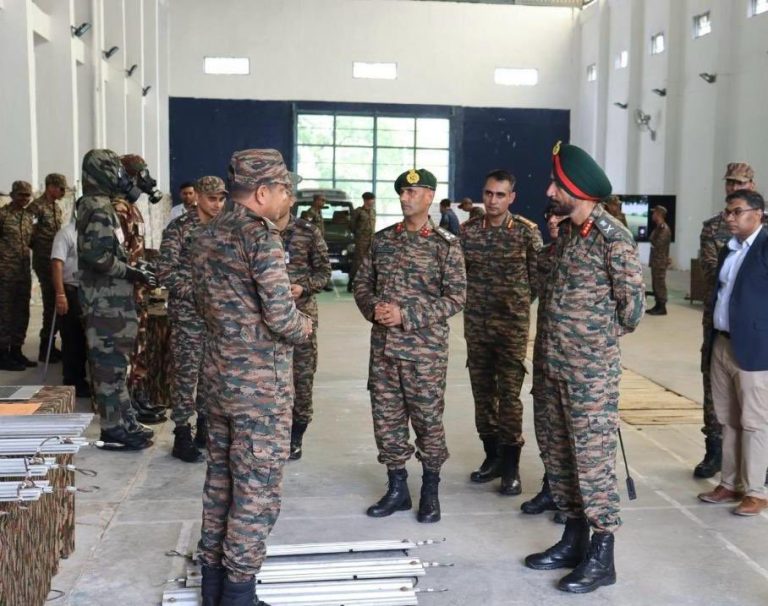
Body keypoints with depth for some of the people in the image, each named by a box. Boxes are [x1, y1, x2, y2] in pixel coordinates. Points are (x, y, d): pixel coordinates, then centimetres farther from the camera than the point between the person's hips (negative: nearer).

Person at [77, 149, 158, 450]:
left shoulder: (97, 206, 16)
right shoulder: (99, 208, -16)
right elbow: (96, 254, -27)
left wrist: (132, 270, 17)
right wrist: (132, 273, -19)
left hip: (110, 298, 10)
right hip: (107, 300, -10)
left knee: (113, 362, 15)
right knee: (110, 364, -4)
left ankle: (125, 421, 24)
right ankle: (114, 431, 2)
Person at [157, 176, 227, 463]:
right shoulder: (179, 228, -7)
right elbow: (166, 272, -12)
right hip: (187, 314, -6)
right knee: (185, 374, -2)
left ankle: (205, 428, 24)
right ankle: (182, 436, 8)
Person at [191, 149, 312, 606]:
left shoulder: (207, 235, 9)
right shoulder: (261, 234, -17)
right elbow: (281, 317, -23)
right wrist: (304, 326, -1)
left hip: (219, 371, 9)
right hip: (261, 378, -8)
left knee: (221, 478, 16)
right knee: (257, 488, 2)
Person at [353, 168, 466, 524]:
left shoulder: (446, 245, -5)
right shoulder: (382, 240, 8)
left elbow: (456, 297, -9)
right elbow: (362, 283, 13)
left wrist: (406, 315, -17)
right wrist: (373, 308, -9)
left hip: (425, 349, -4)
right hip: (383, 345, 4)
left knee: (428, 419, 5)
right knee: (386, 418, 9)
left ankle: (430, 490, 22)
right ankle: (397, 487, 23)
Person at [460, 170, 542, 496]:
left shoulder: (527, 231, -4)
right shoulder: (467, 230, 3)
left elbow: (537, 276, 2)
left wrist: (518, 304, 3)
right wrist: (473, 300, 6)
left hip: (512, 325, -3)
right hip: (476, 324, 4)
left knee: (509, 394, -3)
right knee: (482, 392, 10)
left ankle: (511, 466, 5)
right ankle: (492, 455, 24)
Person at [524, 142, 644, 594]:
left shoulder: (612, 236, -15)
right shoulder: (571, 233, 11)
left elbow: (632, 305, -12)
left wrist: (599, 339, -1)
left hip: (592, 371, -9)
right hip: (557, 367, 9)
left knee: (593, 460, -2)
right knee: (559, 455, 15)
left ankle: (601, 558, 10)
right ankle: (573, 542, 28)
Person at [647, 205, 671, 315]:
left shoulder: (664, 229, -16)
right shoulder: (658, 227, 15)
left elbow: (658, 244, -21)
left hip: (660, 261, -10)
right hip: (655, 260, 10)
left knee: (660, 284, -6)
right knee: (655, 284, 13)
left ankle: (662, 307, -3)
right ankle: (658, 305, 19)